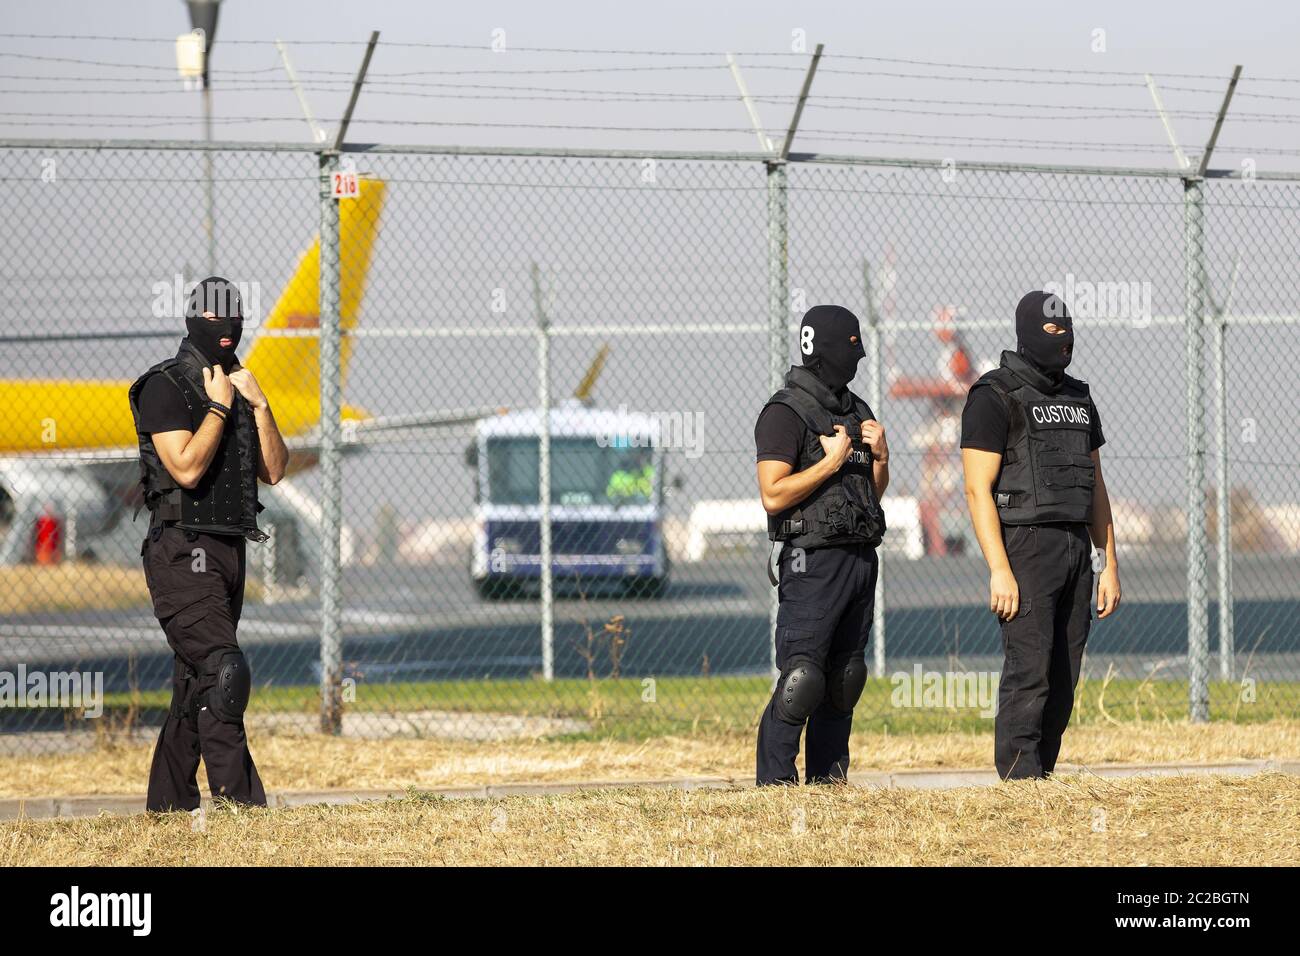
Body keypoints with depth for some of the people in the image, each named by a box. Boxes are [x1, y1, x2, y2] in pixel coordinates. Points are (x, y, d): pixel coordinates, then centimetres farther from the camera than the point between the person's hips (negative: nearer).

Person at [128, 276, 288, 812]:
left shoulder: (237, 390, 17)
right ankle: (239, 803, -24)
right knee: (224, 671, -19)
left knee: (197, 685, 9)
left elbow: (273, 471, 11)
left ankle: (168, 806, 14)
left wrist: (259, 405, 1)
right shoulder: (166, 386, -7)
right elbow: (187, 467, -18)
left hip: (228, 550, 8)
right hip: (183, 551, -8)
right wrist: (219, 407, -11)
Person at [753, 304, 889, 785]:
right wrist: (831, 462, -16)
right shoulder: (786, 413, -8)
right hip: (813, 561, -8)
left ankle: (828, 779, 12)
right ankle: (774, 783, -9)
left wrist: (880, 456, 3)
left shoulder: (856, 411, 16)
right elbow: (774, 495, -16)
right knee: (801, 681, -12)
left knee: (843, 682, 8)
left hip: (860, 560, 8)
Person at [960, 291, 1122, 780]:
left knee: (1062, 682, 4)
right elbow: (978, 489, -11)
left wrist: (1109, 564, 14)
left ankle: (1041, 781, 7)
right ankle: (1020, 786, -14)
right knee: (1028, 674, -13)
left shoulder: (1078, 399, 17)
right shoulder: (995, 397, -5)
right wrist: (999, 570, -18)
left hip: (1076, 548, 7)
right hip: (1025, 547, -7)